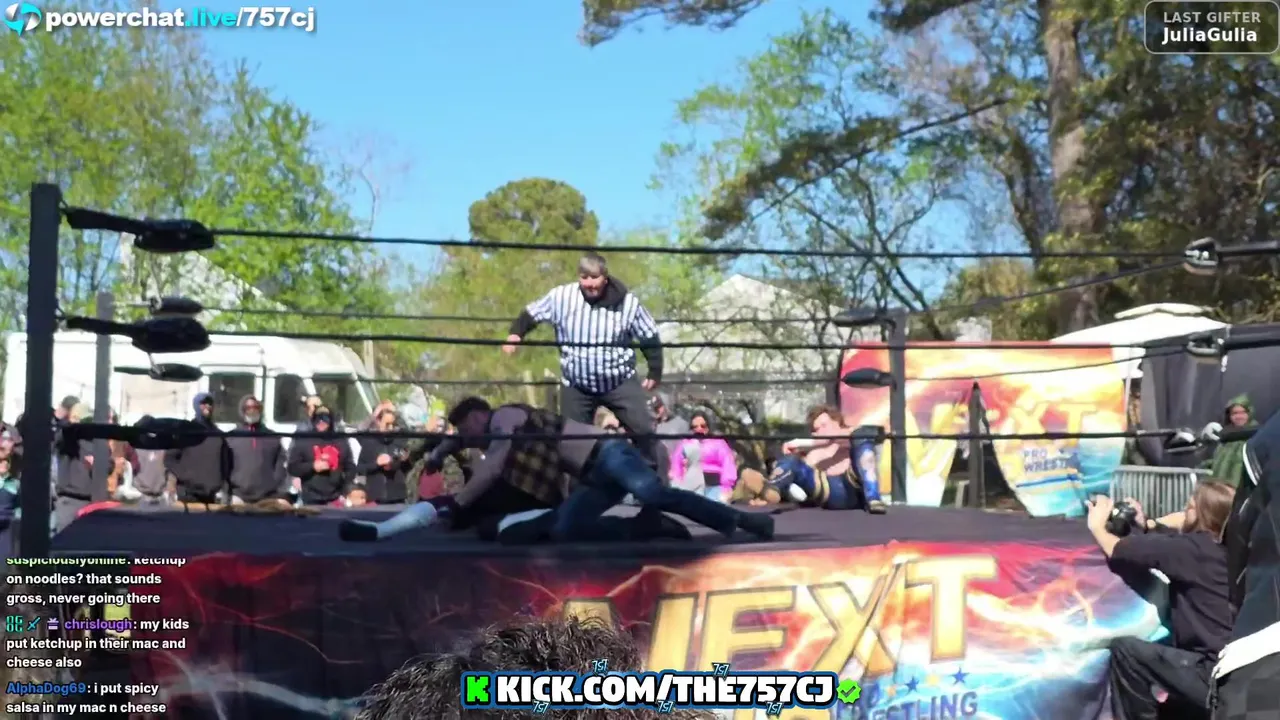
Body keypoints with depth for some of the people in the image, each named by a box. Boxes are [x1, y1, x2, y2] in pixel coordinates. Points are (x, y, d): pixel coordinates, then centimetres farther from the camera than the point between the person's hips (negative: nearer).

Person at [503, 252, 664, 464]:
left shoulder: (627, 302, -13)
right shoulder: (562, 296, -12)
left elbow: (650, 337, -1)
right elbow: (532, 314, 3)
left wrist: (655, 372, 0)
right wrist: (516, 333, -14)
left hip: (620, 381, -1)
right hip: (576, 385, 1)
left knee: (643, 430, -6)